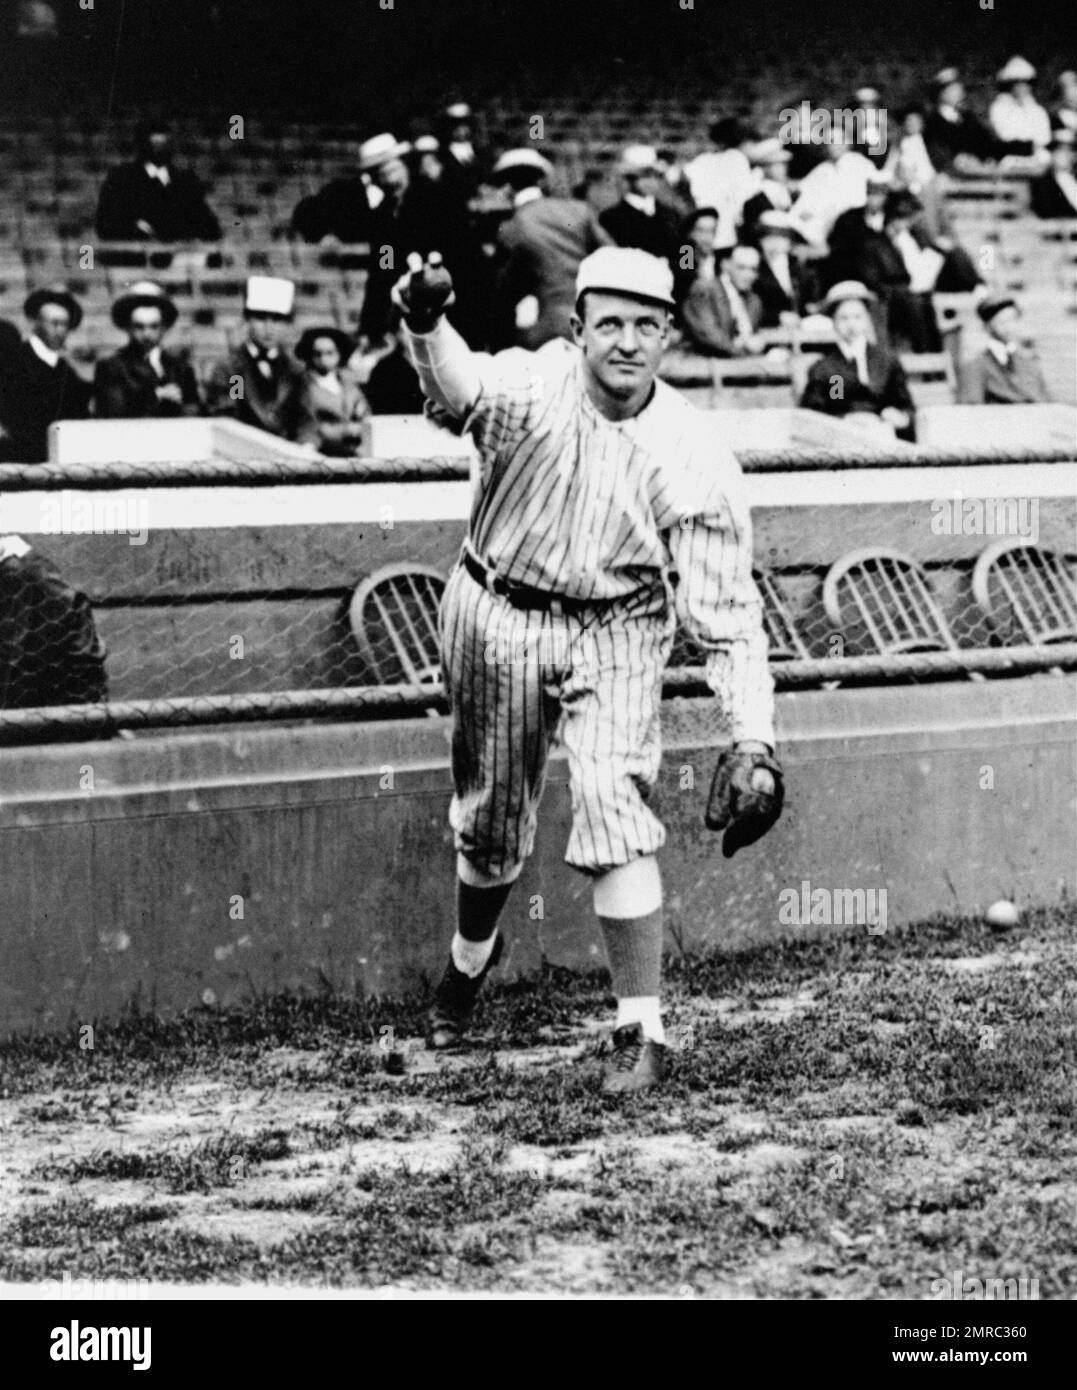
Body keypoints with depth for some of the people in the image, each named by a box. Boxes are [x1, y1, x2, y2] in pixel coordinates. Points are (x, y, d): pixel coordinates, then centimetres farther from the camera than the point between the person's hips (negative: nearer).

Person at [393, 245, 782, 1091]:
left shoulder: (697, 457, -17)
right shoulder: (534, 386, -18)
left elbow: (728, 614, -17)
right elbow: (461, 393, -42)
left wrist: (754, 741, -26)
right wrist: (425, 324, -64)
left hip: (615, 633, -1)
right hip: (496, 616, 1)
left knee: (614, 812, -18)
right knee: (490, 819, 16)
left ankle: (643, 1032, -7)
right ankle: (472, 956, 48)